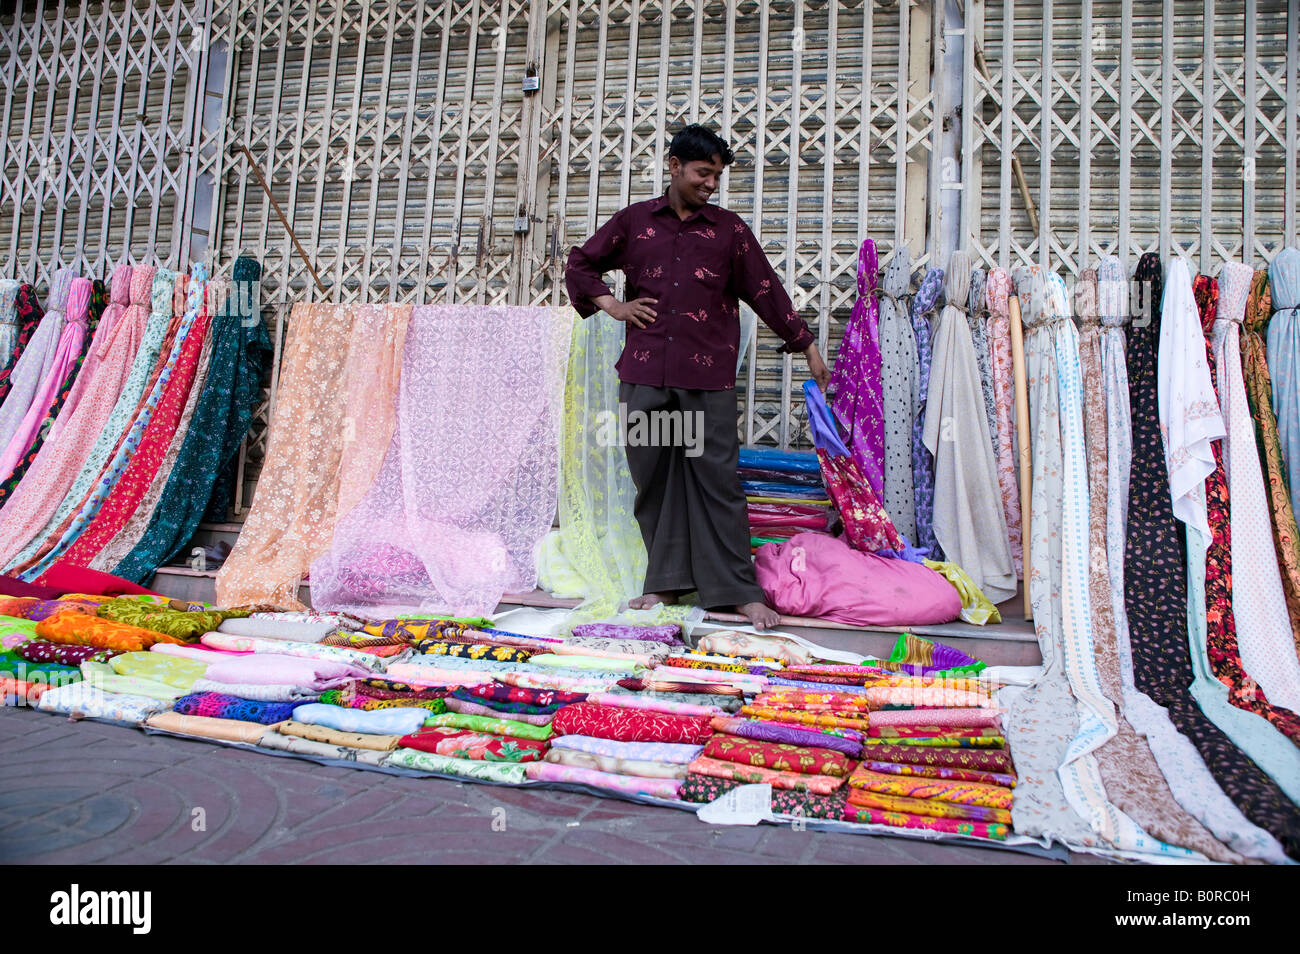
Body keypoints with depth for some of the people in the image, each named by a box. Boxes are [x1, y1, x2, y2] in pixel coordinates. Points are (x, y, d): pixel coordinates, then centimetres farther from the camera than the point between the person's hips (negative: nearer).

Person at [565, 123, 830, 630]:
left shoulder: (729, 228, 12)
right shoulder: (634, 220, 13)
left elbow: (766, 290, 14)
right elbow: (580, 263, 22)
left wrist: (808, 347, 14)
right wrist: (612, 305, 7)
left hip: (708, 378, -1)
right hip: (644, 374, 2)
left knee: (717, 479, -3)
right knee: (653, 479, 5)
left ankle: (738, 592, 3)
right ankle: (665, 582, 17)